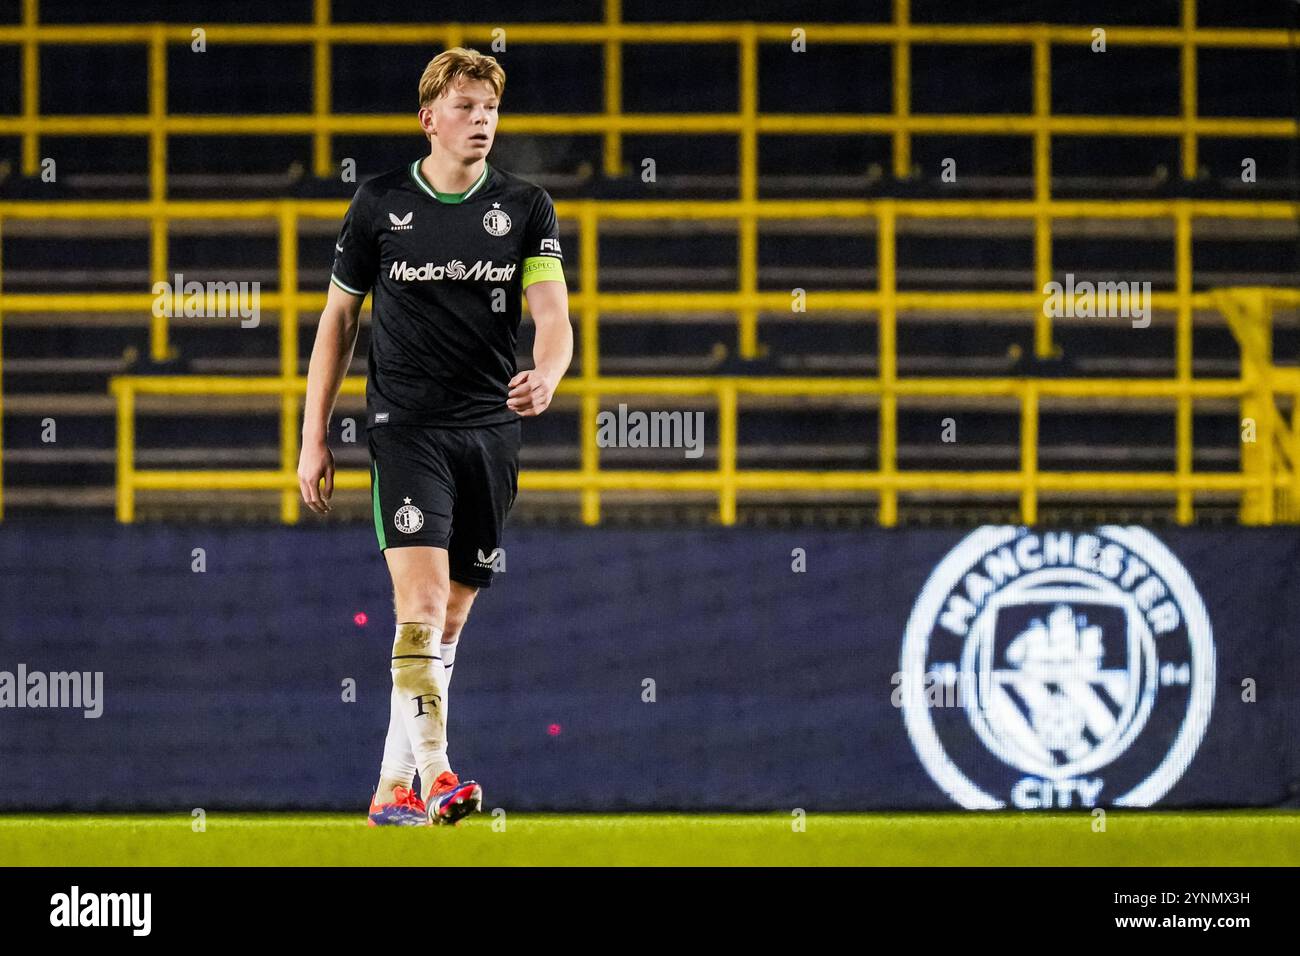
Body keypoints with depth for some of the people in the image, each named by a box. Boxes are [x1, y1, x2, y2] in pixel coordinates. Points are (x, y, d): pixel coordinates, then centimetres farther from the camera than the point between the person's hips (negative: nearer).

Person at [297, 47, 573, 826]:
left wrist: (546, 375, -29)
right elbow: (339, 317, 9)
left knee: (451, 620, 8)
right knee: (422, 601, -19)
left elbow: (554, 313, -5)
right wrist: (315, 437, 6)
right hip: (407, 430, -3)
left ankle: (394, 788, 17)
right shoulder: (381, 204, 2)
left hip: (492, 432, 3)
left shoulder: (526, 208, 4)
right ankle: (435, 776, -25)